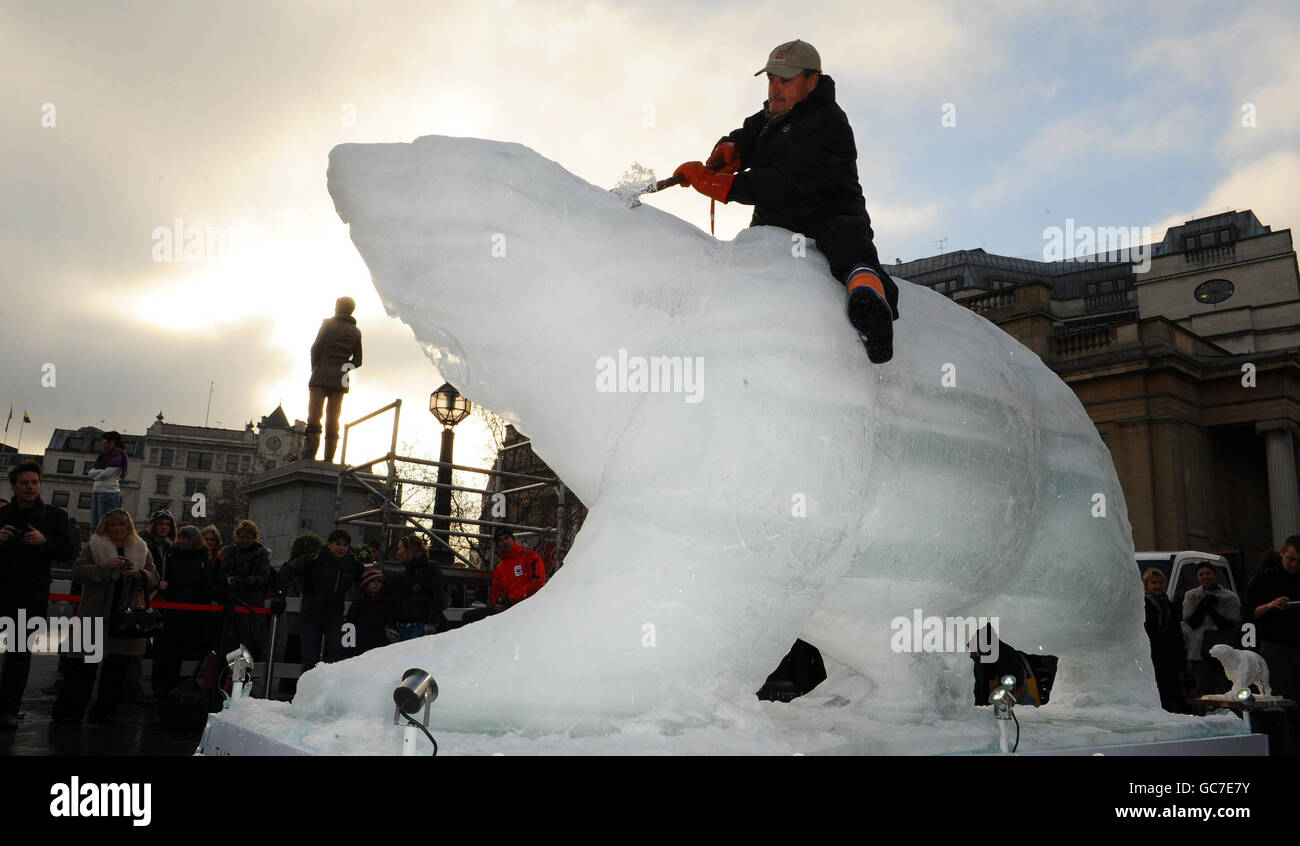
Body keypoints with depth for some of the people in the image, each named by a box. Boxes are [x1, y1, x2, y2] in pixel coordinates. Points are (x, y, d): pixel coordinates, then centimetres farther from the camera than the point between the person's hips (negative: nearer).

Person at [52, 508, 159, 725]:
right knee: (84, 665, -1)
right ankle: (69, 710, 11)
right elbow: (77, 572, -5)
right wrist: (105, 567, -19)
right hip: (96, 616, -2)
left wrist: (140, 574, -11)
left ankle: (104, 711, 13)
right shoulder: (93, 547, 5)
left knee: (117, 666, 4)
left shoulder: (141, 550, 12)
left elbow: (154, 578, 11)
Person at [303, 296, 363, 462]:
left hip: (321, 375, -4)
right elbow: (357, 361, 10)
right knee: (333, 421, 4)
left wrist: (315, 368, 8)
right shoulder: (356, 332, 12)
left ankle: (309, 455, -22)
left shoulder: (328, 323, 1)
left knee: (314, 416, -9)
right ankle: (328, 460, -3)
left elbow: (316, 348, -4)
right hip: (340, 380, 4)